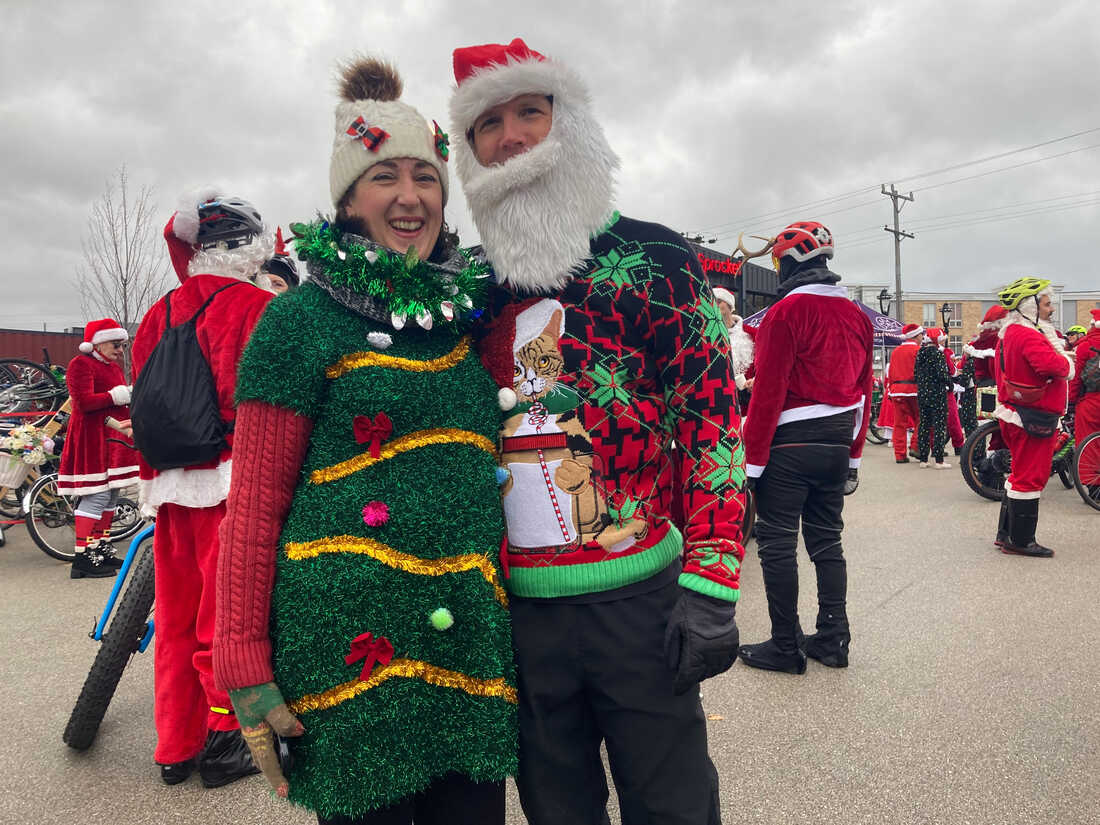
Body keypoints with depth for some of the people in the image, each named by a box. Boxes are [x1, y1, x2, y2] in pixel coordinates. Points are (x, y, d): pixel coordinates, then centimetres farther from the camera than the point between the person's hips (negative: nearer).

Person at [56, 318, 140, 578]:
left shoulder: (114, 367, 22)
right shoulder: (81, 364, -7)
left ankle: (103, 549, 21)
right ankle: (83, 558, -11)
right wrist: (116, 396, -16)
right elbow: (84, 402, -19)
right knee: (95, 497, -13)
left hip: (114, 438, 10)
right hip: (92, 438, -10)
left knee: (110, 496, 12)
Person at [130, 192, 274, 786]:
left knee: (177, 620, 15)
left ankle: (176, 748, 26)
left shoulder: (158, 315, 13)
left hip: (170, 490, 7)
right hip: (234, 486, -7)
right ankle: (226, 742, 12)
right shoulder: (255, 306, -8)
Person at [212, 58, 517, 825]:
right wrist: (245, 667, -6)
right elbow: (255, 503, -5)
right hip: (350, 641, -4)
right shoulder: (302, 319, -5)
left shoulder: (469, 310, 9)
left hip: (470, 637, 5)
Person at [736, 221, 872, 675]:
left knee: (778, 543, 2)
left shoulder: (786, 312, -13)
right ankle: (832, 639, 22)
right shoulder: (857, 316, 10)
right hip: (837, 445, 7)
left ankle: (785, 646, 8)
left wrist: (752, 458, -13)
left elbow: (769, 391, -17)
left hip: (789, 446, -7)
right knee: (826, 540, 15)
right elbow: (864, 391, 13)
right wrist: (854, 453, 19)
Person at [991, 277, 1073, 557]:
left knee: (1021, 475, 18)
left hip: (1016, 415, 11)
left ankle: (1005, 534, 25)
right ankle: (1020, 541, 6)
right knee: (1030, 478, -3)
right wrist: (1067, 363, -12)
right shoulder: (1028, 336, -19)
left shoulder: (1011, 333, 14)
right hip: (1034, 420, -11)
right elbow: (1051, 364, -33)